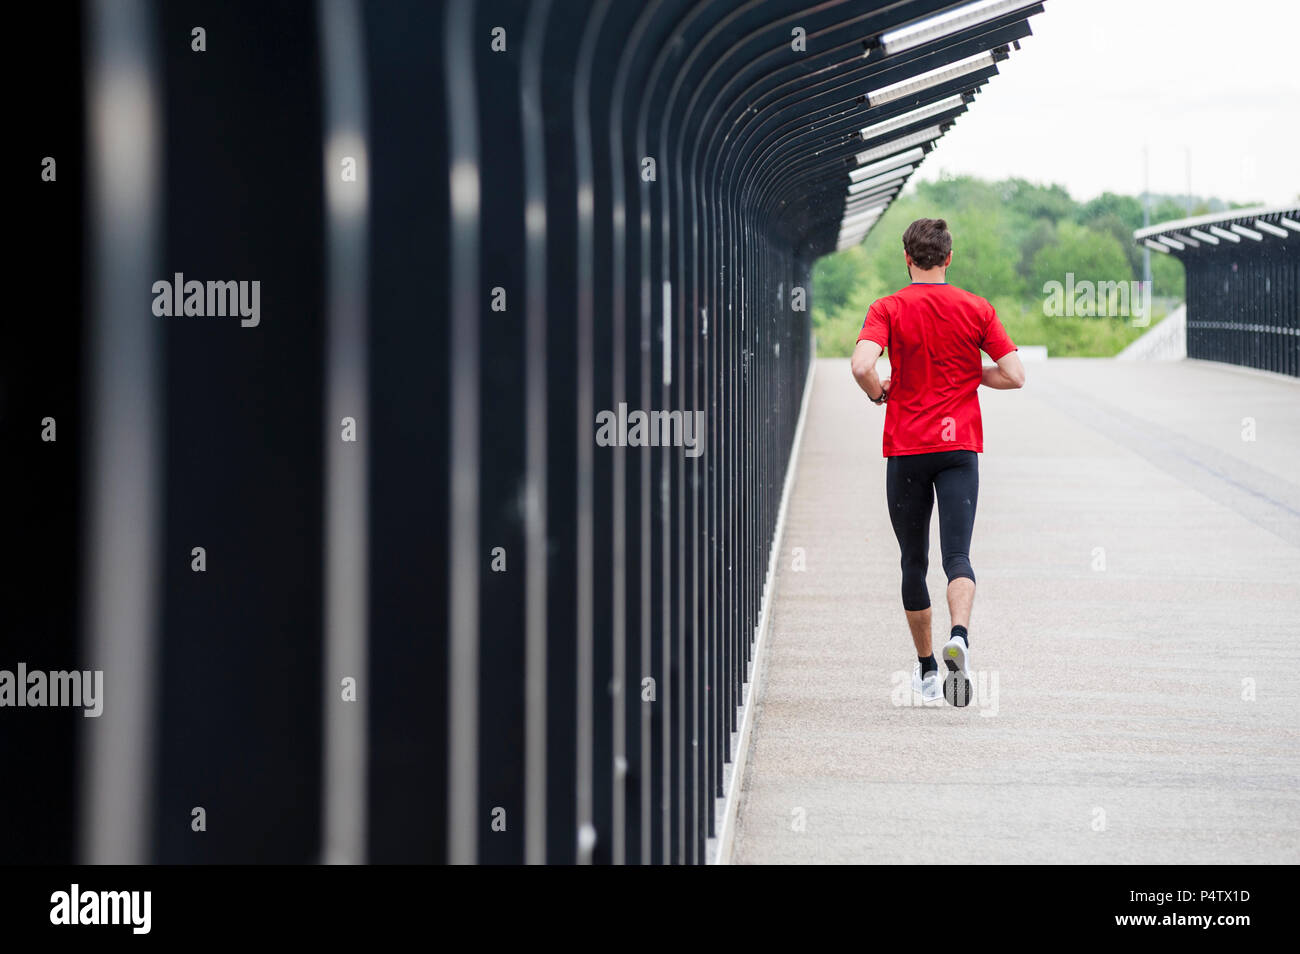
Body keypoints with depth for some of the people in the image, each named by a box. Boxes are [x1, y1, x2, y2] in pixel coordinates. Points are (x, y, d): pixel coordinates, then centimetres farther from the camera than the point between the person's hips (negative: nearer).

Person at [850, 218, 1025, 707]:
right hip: (960, 446, 0)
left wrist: (881, 393, 2)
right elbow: (1014, 375, -1)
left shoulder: (888, 309, -2)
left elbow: (862, 364, -18)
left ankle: (926, 669, 19)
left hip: (906, 447, 0)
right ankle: (959, 635, -35)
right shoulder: (976, 309, 3)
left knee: (913, 561, 11)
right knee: (958, 556, -7)